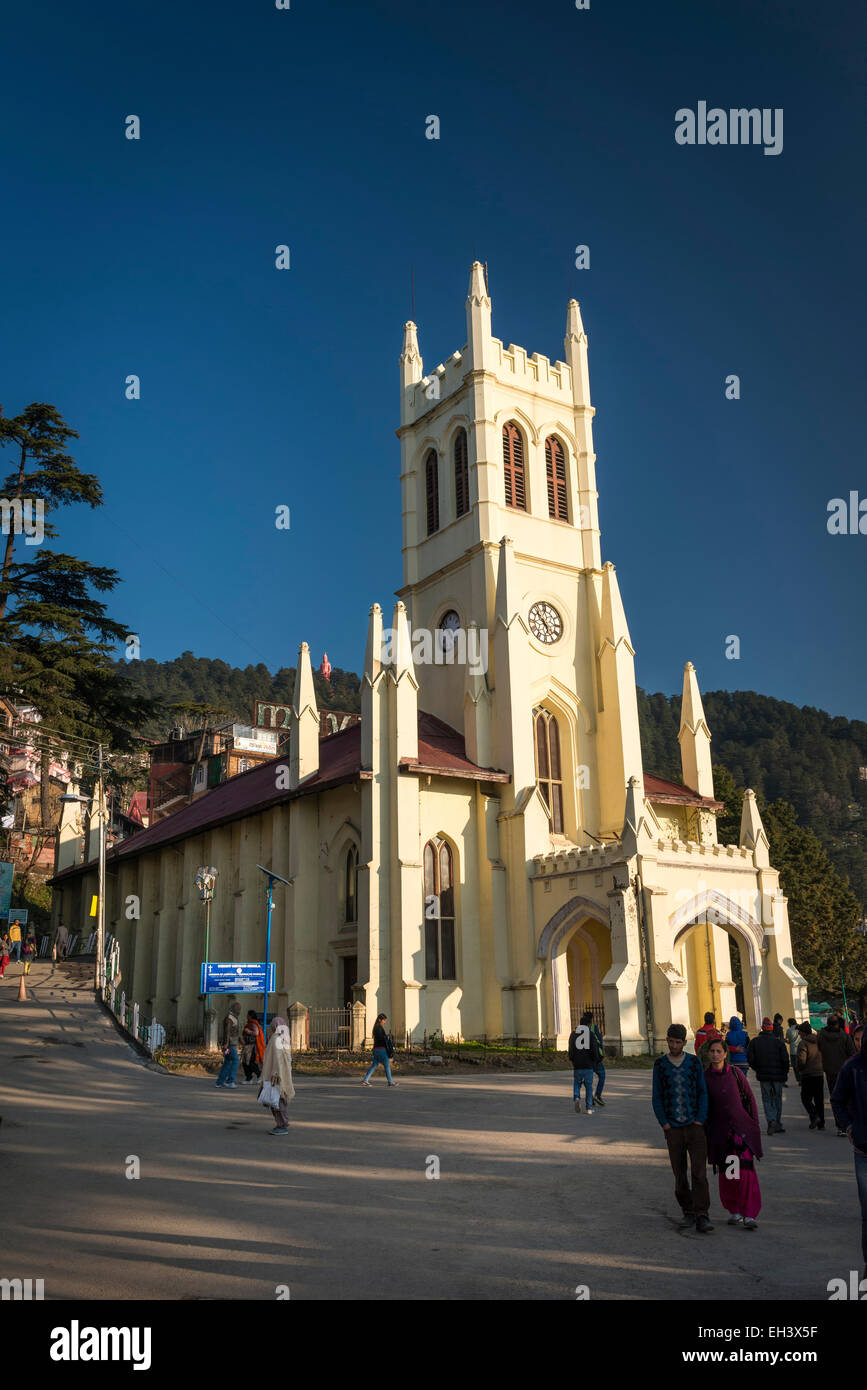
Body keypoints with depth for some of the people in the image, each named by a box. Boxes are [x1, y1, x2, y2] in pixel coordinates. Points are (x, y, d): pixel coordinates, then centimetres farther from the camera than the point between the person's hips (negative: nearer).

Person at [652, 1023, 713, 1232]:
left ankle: (701, 1217, -10)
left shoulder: (694, 1063, 3)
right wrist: (664, 1123, -4)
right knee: (679, 1173, 6)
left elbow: (703, 1093, 4)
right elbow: (657, 1097, 5)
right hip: (673, 1128, 1)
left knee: (699, 1172, -10)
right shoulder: (660, 1064, 2)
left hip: (695, 1126, -1)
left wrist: (700, 1120, -6)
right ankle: (687, 1211, 23)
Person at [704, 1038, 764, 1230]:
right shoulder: (705, 1077, 0)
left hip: (741, 1126, -1)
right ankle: (735, 1211, 22)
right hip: (719, 1130, 1)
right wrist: (705, 1134, 6)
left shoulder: (735, 1073, -2)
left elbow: (750, 1098, 4)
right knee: (726, 1174, 3)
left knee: (746, 1171, -10)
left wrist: (755, 1125, 2)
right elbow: (702, 1107, 7)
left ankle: (749, 1215, -5)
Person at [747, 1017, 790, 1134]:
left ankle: (771, 1121, -16)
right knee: (777, 1099, 13)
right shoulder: (778, 1042, -5)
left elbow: (749, 1058, -4)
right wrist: (785, 1072, 5)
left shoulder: (754, 1041, 0)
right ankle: (778, 1125, 15)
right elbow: (785, 1059, -11)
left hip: (763, 1076, 0)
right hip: (778, 1075, 0)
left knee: (767, 1099, 7)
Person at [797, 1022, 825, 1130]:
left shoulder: (803, 1043, -13)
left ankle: (814, 1116, -12)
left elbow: (802, 1060, -21)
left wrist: (800, 1069, -3)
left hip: (808, 1075, -6)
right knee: (819, 1099, 11)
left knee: (806, 1098, 7)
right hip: (820, 1074, 6)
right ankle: (821, 1123, 12)